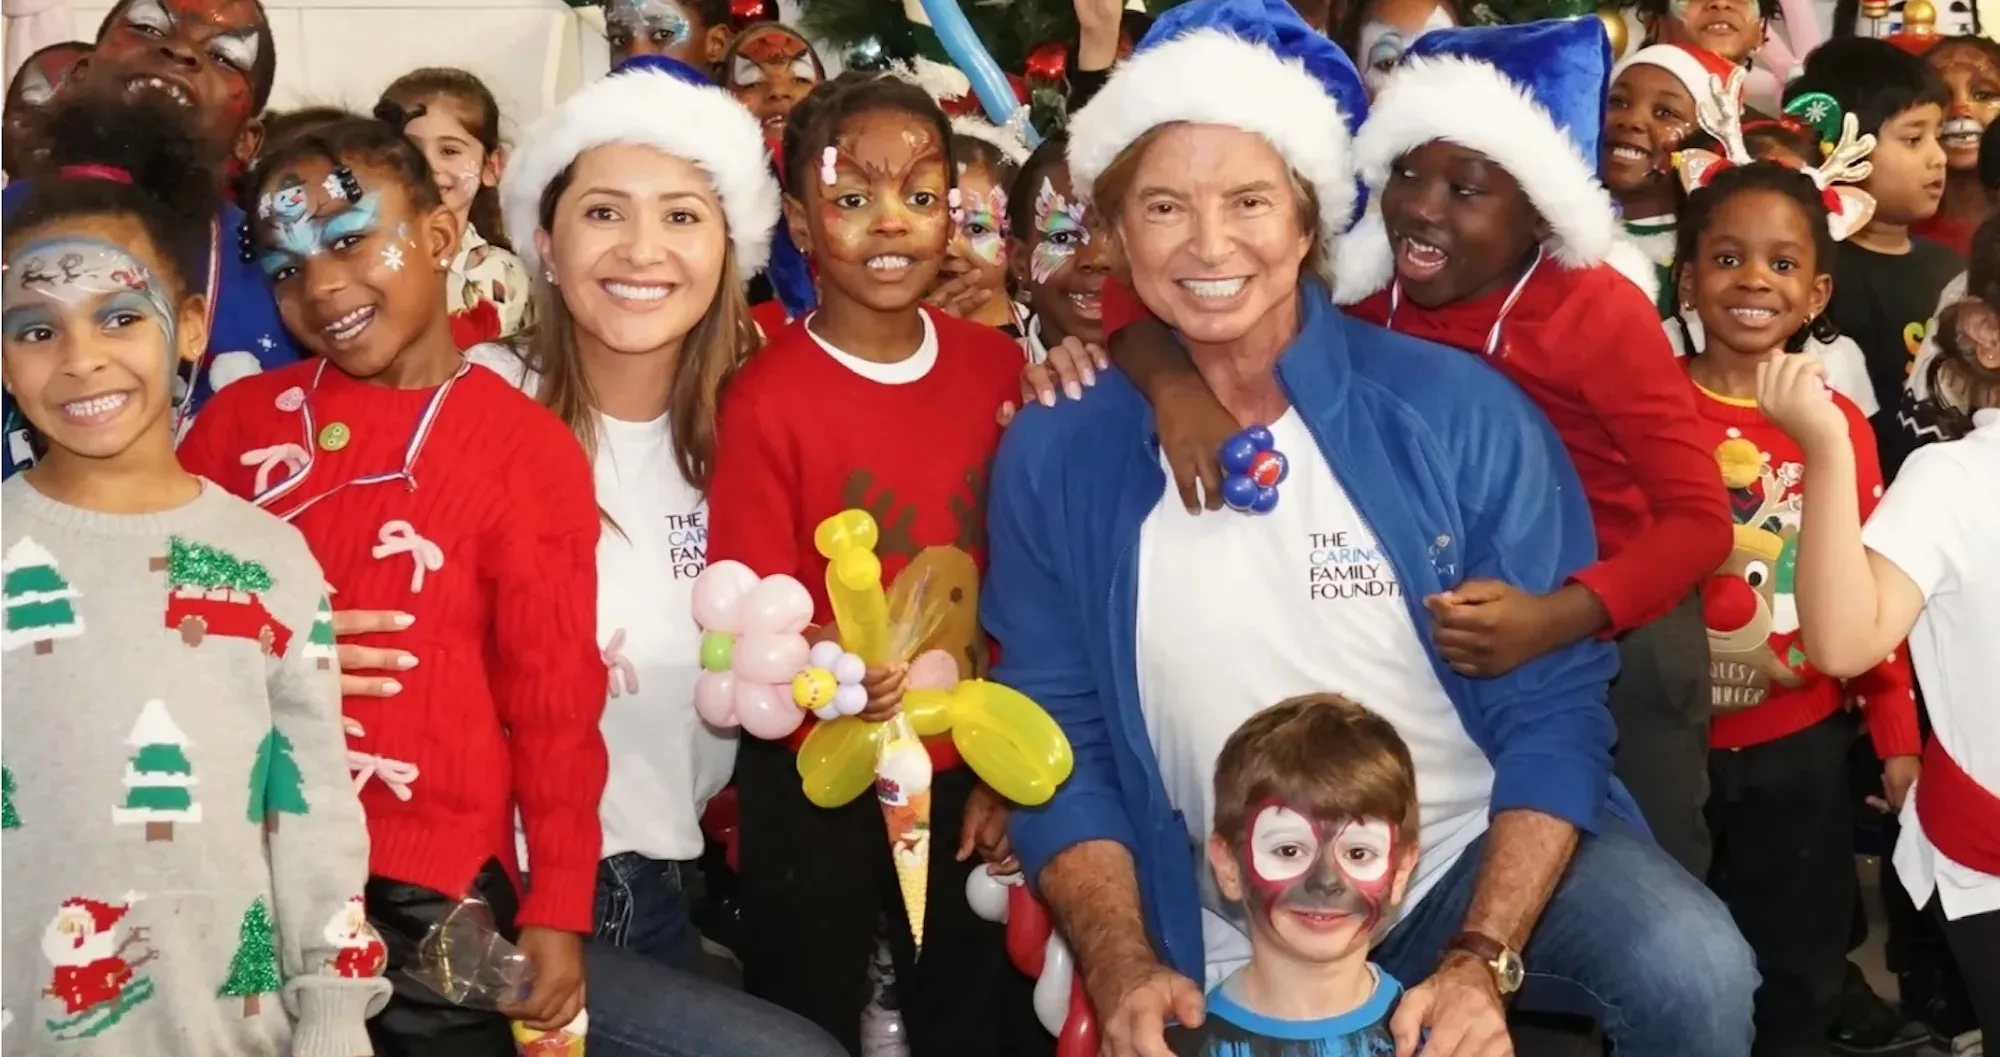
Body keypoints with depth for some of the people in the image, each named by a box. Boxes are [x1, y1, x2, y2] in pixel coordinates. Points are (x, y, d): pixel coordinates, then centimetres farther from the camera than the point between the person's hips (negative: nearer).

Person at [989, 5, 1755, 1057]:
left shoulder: (1458, 413, -10)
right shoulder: (1052, 458, -5)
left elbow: (1553, 706, -9)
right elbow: (1055, 742, 0)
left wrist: (1481, 961, -21)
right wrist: (1123, 967, -15)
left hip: (1473, 857, -1)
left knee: (1694, 972, -25)